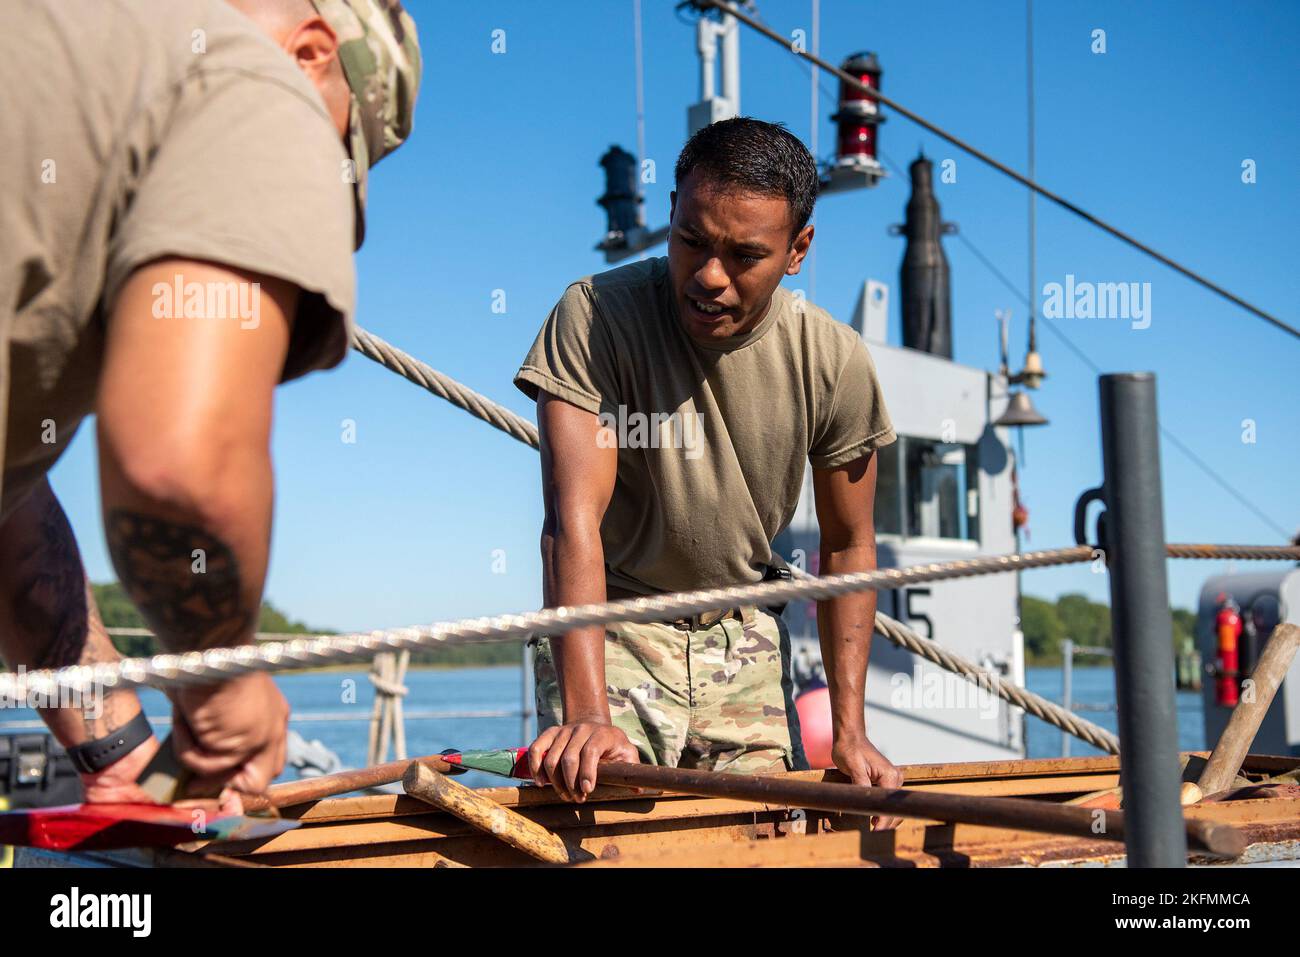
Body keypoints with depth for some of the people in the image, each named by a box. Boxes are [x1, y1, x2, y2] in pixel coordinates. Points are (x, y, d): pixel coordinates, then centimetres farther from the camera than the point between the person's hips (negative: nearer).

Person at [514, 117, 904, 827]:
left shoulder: (835, 362, -11)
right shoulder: (594, 316, -22)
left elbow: (847, 545, 1)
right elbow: (575, 519, -29)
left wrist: (850, 729, -3)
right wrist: (585, 713, -40)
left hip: (743, 638, 3)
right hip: (608, 625, -3)